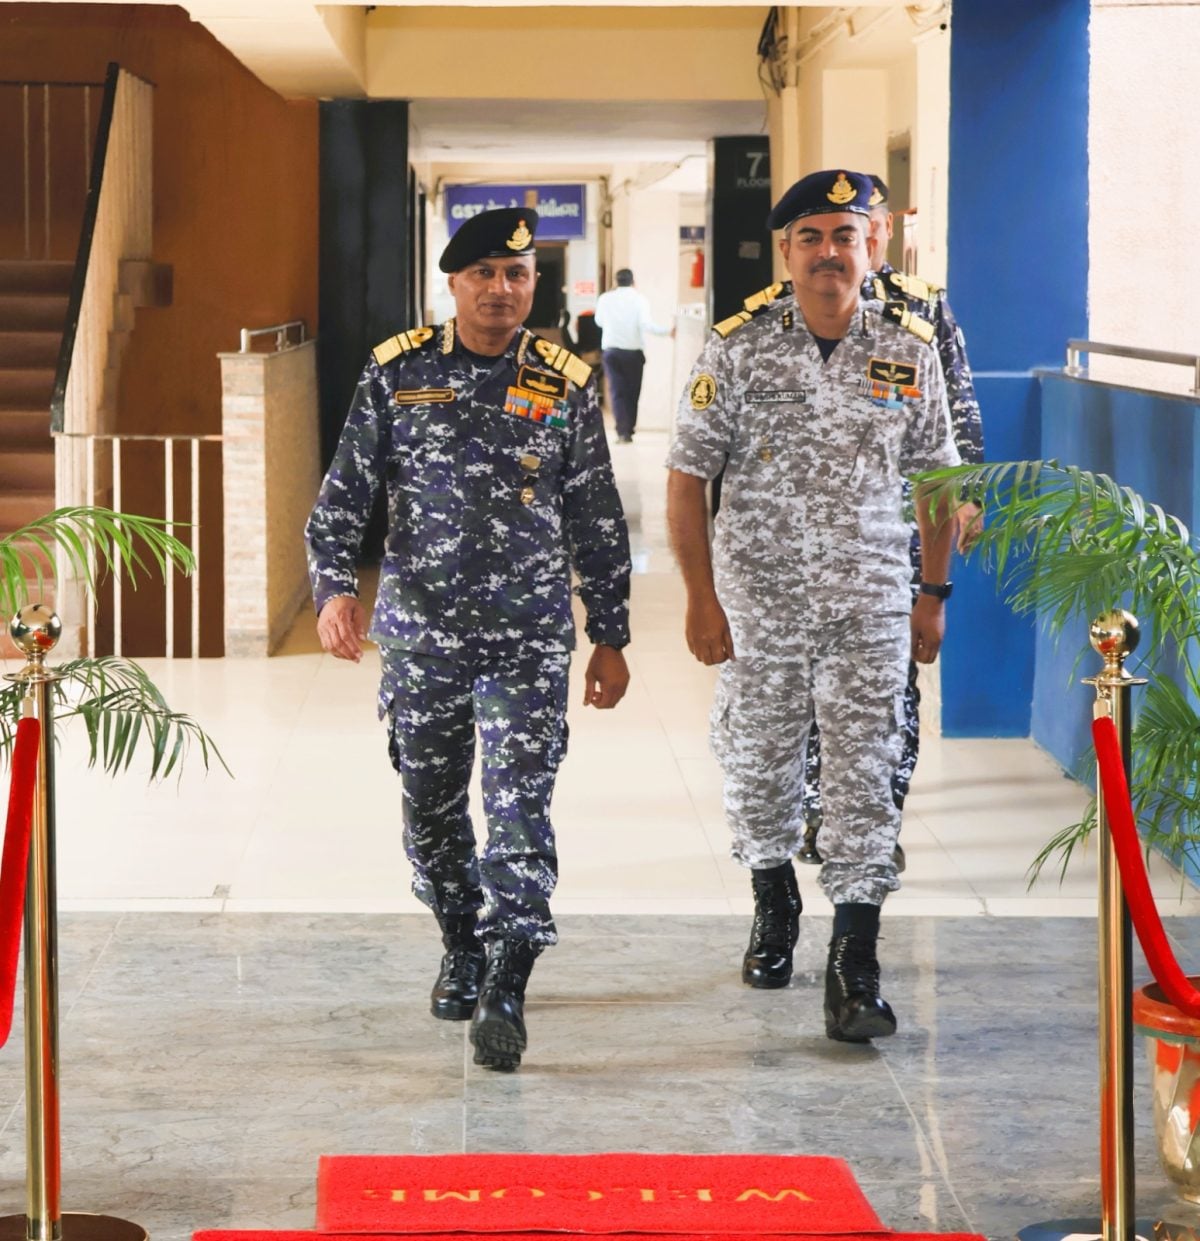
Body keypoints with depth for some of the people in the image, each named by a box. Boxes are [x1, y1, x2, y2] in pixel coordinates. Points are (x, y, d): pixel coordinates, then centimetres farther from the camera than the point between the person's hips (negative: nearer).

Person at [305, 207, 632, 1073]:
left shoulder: (565, 384, 2)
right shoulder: (398, 372, 2)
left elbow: (598, 522, 7)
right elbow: (345, 491, 3)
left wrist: (611, 637, 7)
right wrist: (334, 586, -13)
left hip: (531, 634, -2)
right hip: (420, 628, 2)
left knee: (520, 807, -11)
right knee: (431, 807, 12)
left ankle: (507, 992, -12)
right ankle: (463, 949, 34)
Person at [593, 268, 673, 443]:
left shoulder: (605, 299, 1)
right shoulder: (639, 299, -8)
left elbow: (599, 322, 16)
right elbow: (646, 324, -19)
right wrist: (668, 331, -14)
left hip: (610, 349, 1)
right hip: (633, 351, -1)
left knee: (617, 392, 1)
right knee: (632, 392, 11)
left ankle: (622, 432, -12)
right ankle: (629, 430, 12)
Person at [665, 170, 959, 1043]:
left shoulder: (909, 356, 2)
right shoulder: (739, 349, -4)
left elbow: (936, 480, 11)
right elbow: (687, 476, -3)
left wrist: (935, 593, 8)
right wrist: (701, 599, -7)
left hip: (871, 604, 0)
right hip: (758, 601, 0)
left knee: (865, 776, -4)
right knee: (758, 765, 12)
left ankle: (855, 965, -2)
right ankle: (774, 904, 38)